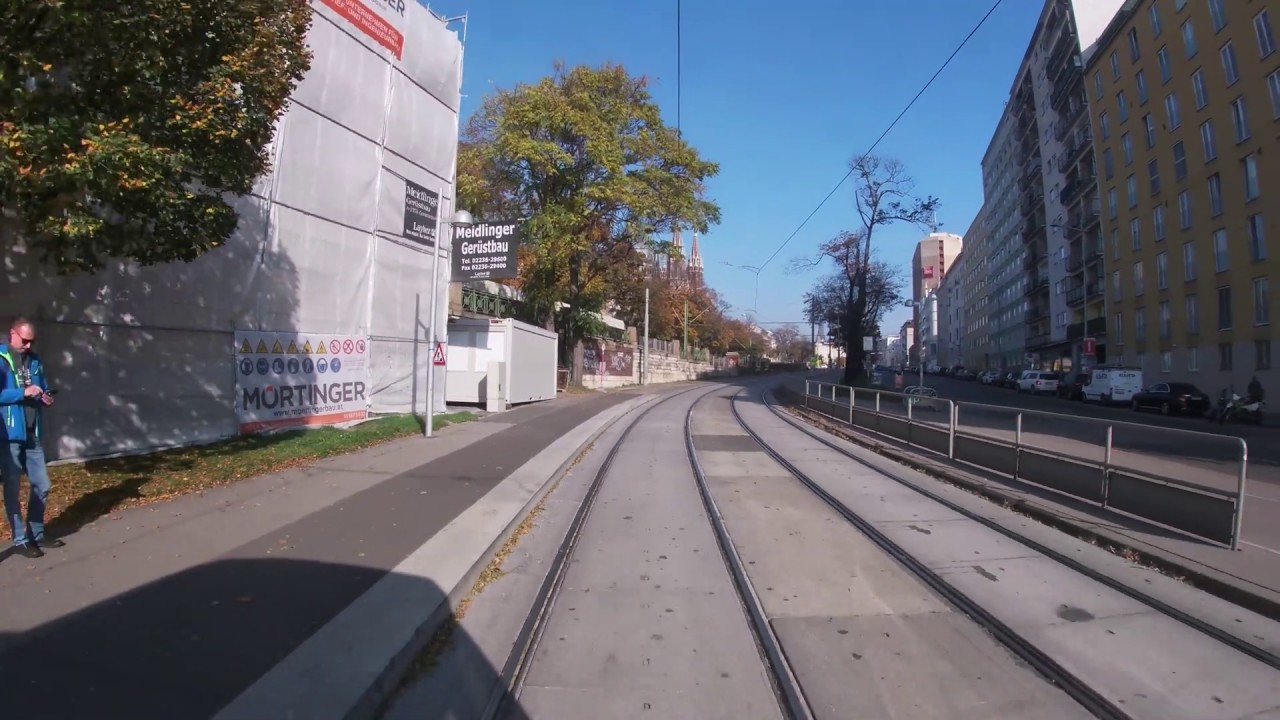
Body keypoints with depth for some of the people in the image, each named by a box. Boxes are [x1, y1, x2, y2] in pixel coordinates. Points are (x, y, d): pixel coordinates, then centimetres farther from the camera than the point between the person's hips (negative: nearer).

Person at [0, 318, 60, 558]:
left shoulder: (35, 361, 11)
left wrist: (46, 398, -2)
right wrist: (23, 393, -21)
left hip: (32, 434, 6)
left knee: (42, 486, 9)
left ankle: (37, 533, 22)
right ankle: (20, 540, 12)